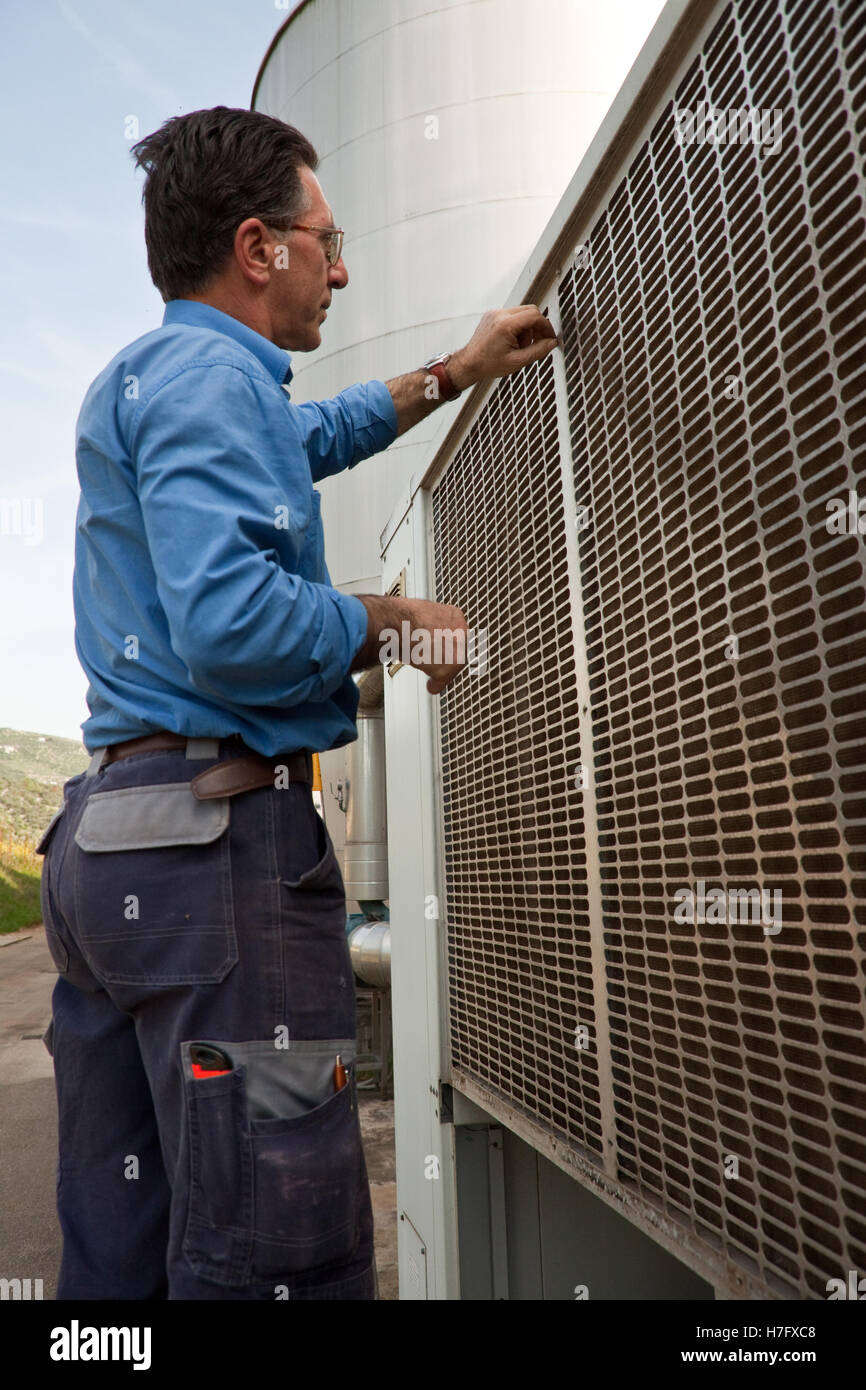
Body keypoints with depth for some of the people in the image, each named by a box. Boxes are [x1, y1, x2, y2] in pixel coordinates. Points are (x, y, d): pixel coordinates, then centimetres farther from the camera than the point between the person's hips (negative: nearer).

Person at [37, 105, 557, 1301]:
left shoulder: (142, 379, 25)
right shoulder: (210, 370, -8)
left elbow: (312, 436, 40)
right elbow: (231, 624, -23)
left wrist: (456, 372, 42)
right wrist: (396, 622, -7)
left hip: (103, 837, 11)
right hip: (216, 834, -11)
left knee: (120, 1258, 16)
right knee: (281, 1257, -3)